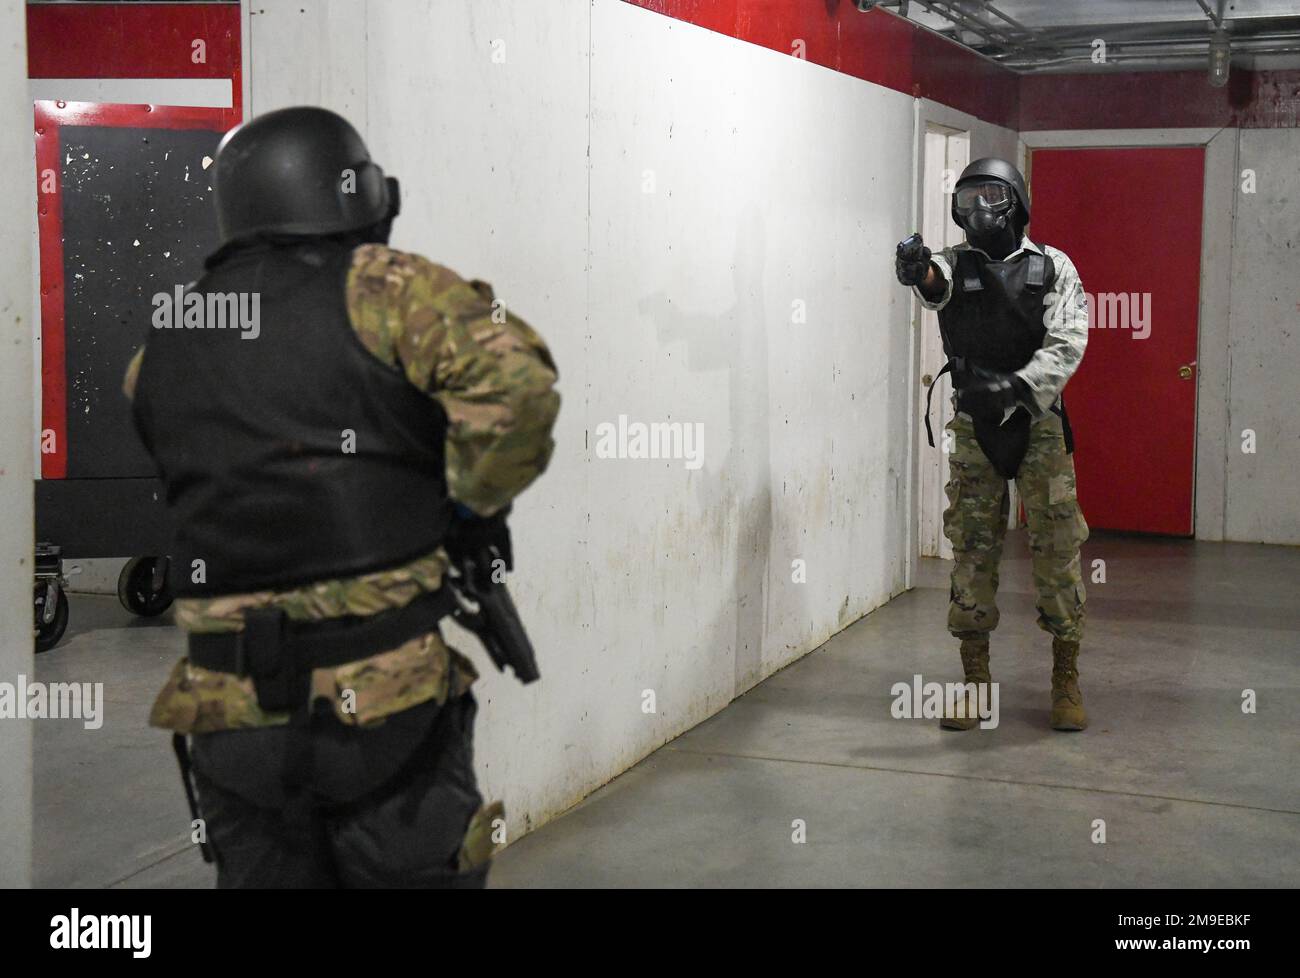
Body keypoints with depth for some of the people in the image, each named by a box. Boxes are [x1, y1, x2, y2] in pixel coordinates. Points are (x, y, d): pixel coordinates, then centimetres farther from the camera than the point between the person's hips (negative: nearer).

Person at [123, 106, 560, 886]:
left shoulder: (158, 355, 11)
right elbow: (516, 383, -18)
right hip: (384, 701, -4)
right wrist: (475, 508, -5)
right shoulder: (376, 290, -5)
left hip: (230, 717, 5)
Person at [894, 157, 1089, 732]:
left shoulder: (1052, 266, 3)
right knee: (972, 554, 3)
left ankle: (1066, 680, 12)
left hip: (1038, 425, -1)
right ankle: (975, 681, 13)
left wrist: (1019, 386, -24)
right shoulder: (955, 263, 4)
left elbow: (1068, 342, -8)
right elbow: (936, 285, -21)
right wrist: (920, 271, -46)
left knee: (1057, 553, 0)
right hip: (973, 429, 1)